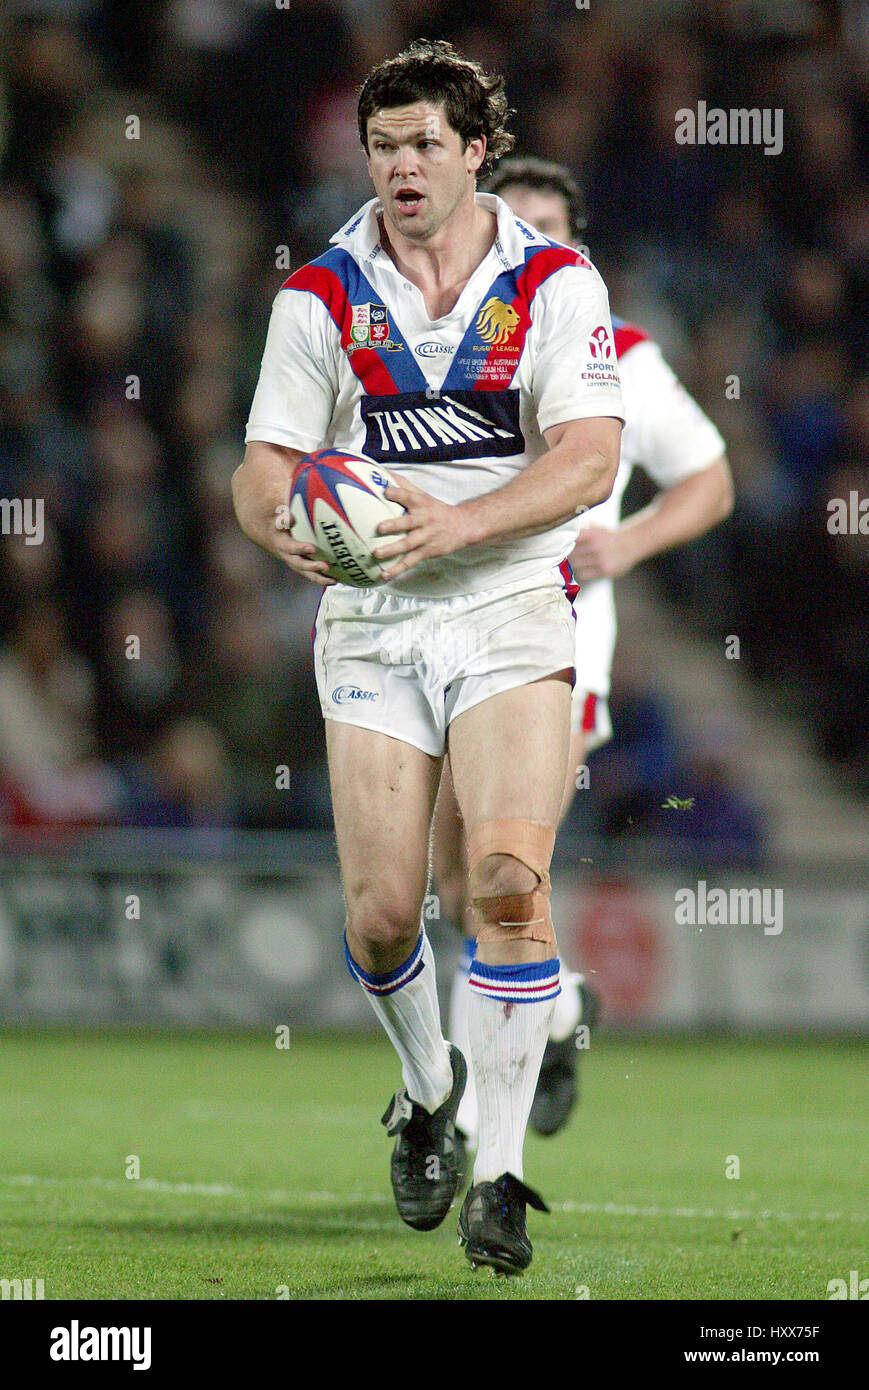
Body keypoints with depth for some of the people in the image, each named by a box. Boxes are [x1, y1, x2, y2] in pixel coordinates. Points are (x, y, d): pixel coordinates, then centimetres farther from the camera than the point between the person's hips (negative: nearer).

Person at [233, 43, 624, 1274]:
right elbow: (264, 465, 3)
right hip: (370, 623, 2)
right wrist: (284, 520, -22)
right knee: (381, 913, -3)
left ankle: (500, 1172, -12)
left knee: (510, 873, -19)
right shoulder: (320, 296, 6)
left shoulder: (557, 284, 1)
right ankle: (427, 1091, 29)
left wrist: (459, 524, -24)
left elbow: (590, 461, -9)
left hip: (511, 611, -2)